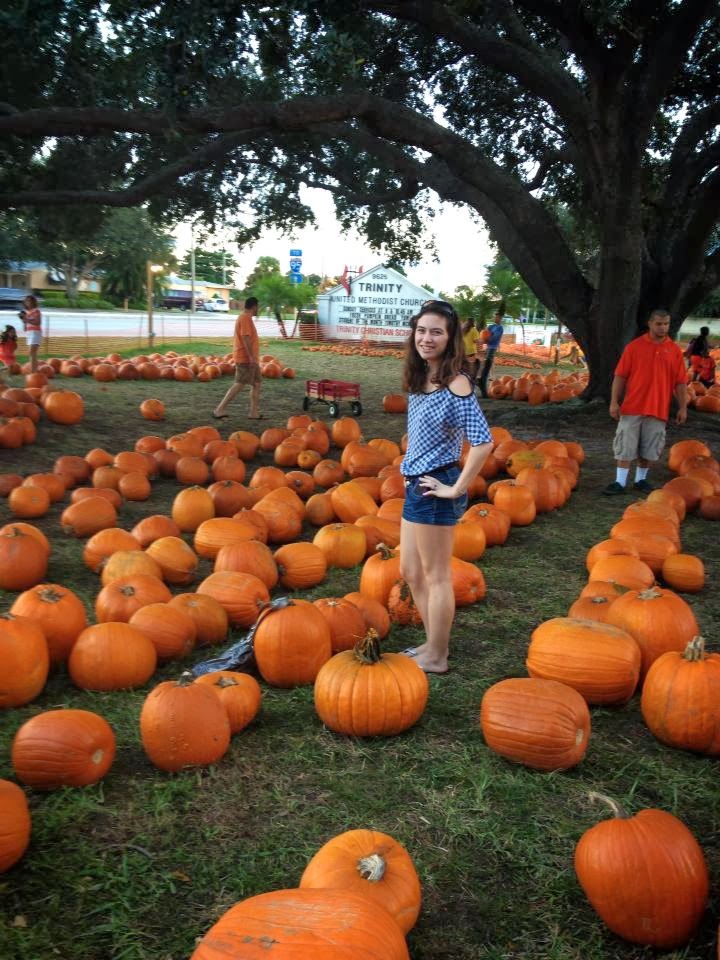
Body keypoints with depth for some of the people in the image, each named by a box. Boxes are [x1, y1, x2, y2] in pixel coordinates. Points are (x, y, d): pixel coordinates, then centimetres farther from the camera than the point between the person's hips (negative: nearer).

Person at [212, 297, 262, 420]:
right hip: (245, 358, -10)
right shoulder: (246, 318, -15)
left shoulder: (245, 318, 17)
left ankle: (254, 412, 11)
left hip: (249, 358, 10)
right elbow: (246, 338, -23)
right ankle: (220, 409, -4)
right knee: (239, 385, -8)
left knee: (256, 384, 9)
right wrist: (251, 357, -26)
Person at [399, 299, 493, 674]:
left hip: (433, 490, -9)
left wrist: (456, 488, -20)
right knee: (411, 573, 18)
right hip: (415, 486, 9)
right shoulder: (420, 379, 7)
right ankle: (433, 645, 34)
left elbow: (482, 442, -27)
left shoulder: (456, 384, -19)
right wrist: (410, 470, 13)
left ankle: (435, 658, 21)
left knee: (436, 577, 5)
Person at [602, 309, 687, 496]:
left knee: (649, 449, 8)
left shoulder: (674, 350, 4)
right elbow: (620, 376, -2)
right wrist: (614, 402, -8)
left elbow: (681, 382, 4)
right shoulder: (634, 346, -1)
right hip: (632, 407, -1)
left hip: (658, 409, 2)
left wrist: (683, 407, 0)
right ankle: (620, 482, 5)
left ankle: (641, 479, 23)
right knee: (625, 446, 0)